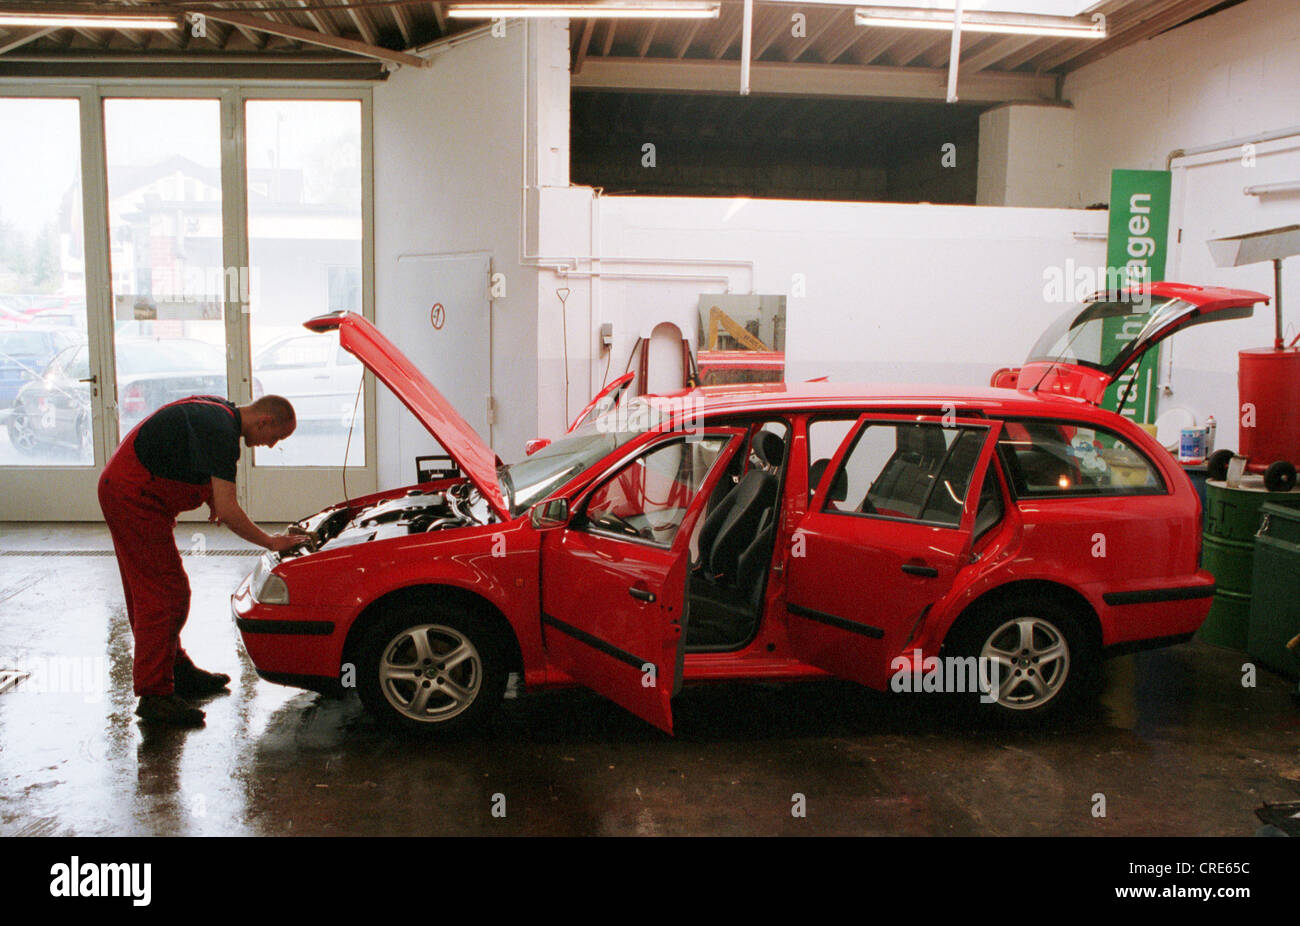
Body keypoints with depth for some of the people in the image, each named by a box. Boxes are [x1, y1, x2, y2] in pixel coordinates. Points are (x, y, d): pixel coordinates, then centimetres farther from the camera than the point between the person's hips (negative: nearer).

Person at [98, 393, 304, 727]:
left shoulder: (218, 410, 9)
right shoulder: (221, 431, -22)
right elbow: (228, 511, -25)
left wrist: (210, 498, 18)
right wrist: (270, 542, -15)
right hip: (134, 497, -11)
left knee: (148, 592, 17)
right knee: (166, 594, -10)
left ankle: (178, 672, 28)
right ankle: (155, 695, -8)